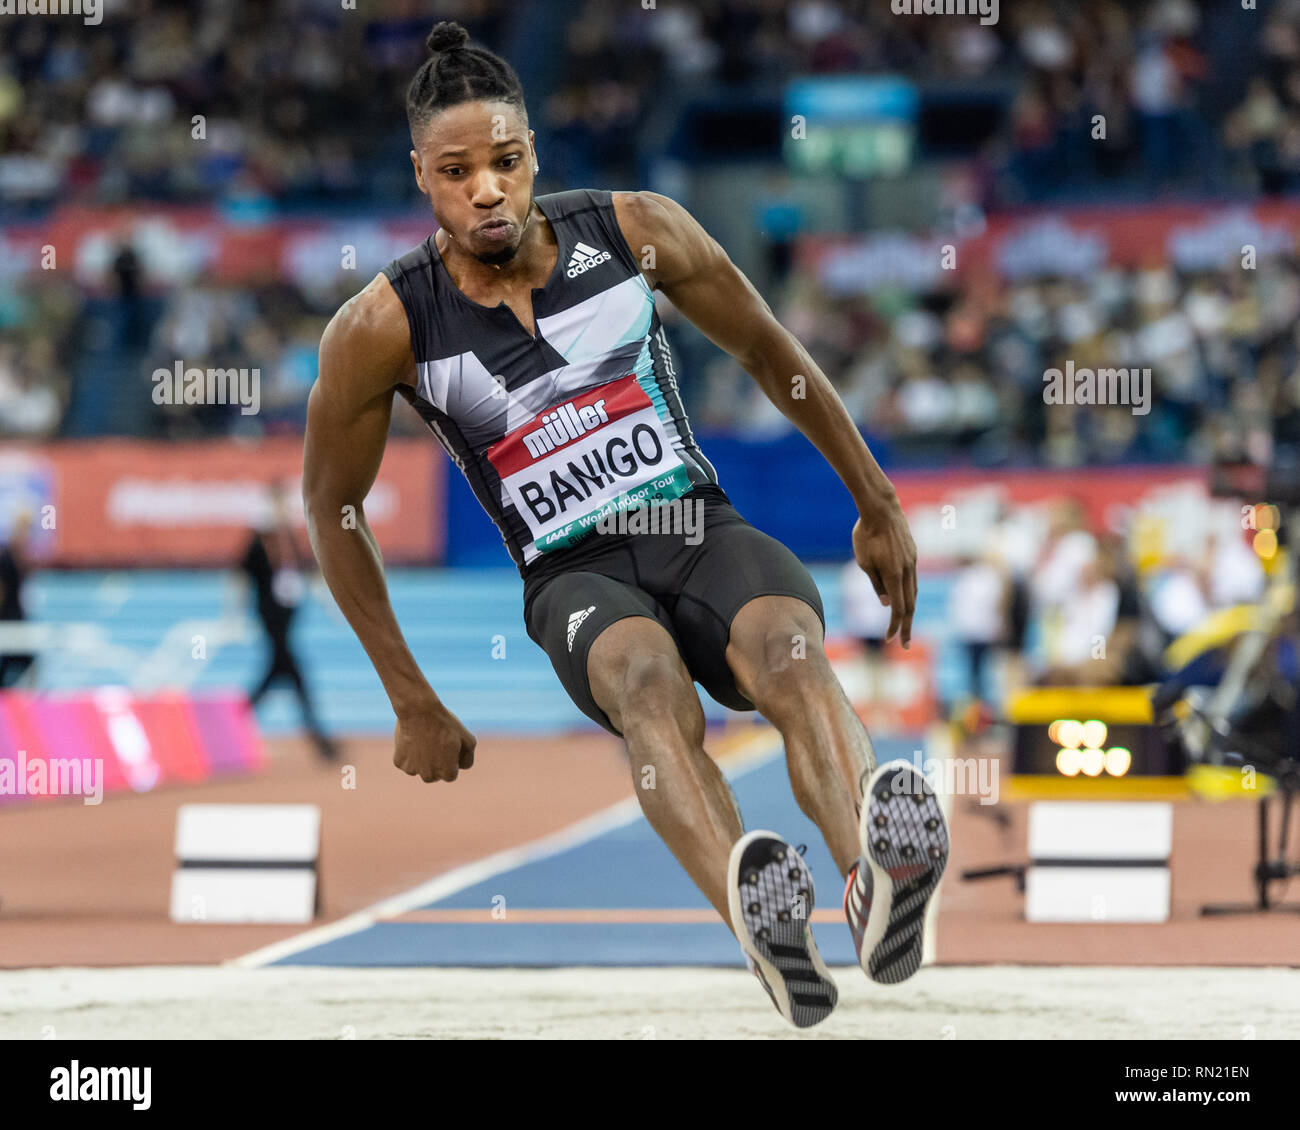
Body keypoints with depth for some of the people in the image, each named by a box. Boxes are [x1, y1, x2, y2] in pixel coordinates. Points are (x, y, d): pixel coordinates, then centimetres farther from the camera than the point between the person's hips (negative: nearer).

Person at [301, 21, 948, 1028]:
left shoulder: (632, 230, 0)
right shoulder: (384, 329, -5)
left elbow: (767, 350, 16)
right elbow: (332, 509, 8)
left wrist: (878, 505, 19)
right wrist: (414, 706, 8)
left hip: (703, 529, 2)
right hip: (575, 576, -2)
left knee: (790, 647, -34)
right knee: (647, 677, -38)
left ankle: (879, 877, -66)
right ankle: (753, 911, -70)